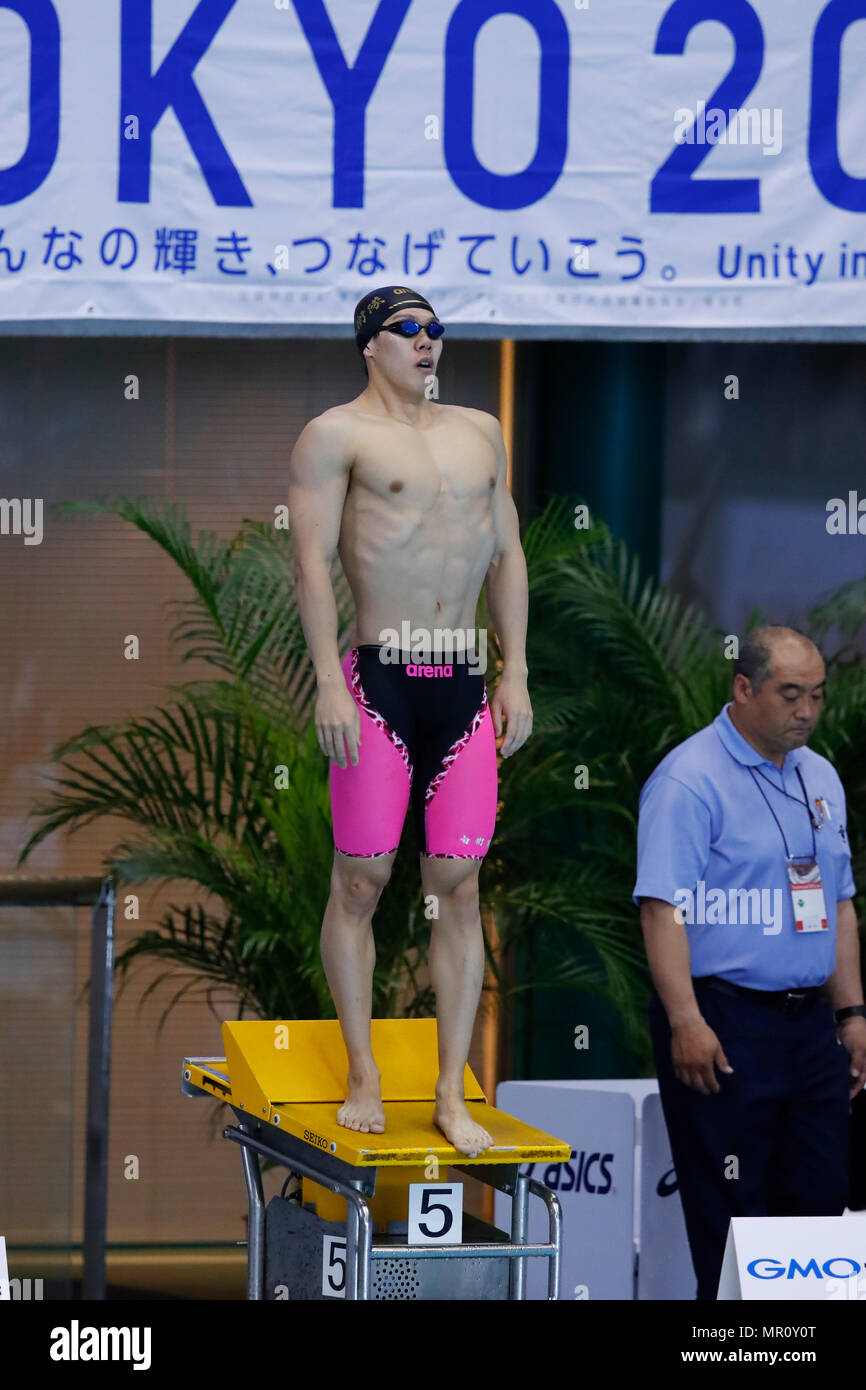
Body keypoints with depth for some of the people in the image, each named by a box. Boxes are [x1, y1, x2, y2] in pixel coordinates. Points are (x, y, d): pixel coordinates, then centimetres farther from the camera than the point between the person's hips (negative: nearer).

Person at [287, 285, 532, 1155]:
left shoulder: (479, 432, 18)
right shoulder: (338, 434, 1)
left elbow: (507, 556, 19)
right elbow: (311, 560, -6)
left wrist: (516, 675, 11)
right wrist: (329, 683, -14)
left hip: (464, 686, 4)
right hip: (378, 681, -4)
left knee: (458, 886, 1)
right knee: (361, 878, -2)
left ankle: (452, 1095, 3)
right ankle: (363, 1078, 8)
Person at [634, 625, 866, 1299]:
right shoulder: (690, 780, -10)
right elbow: (663, 908, -17)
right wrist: (686, 1022, -25)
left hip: (809, 1022, 7)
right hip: (723, 1027, -7)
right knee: (731, 1216, -5)